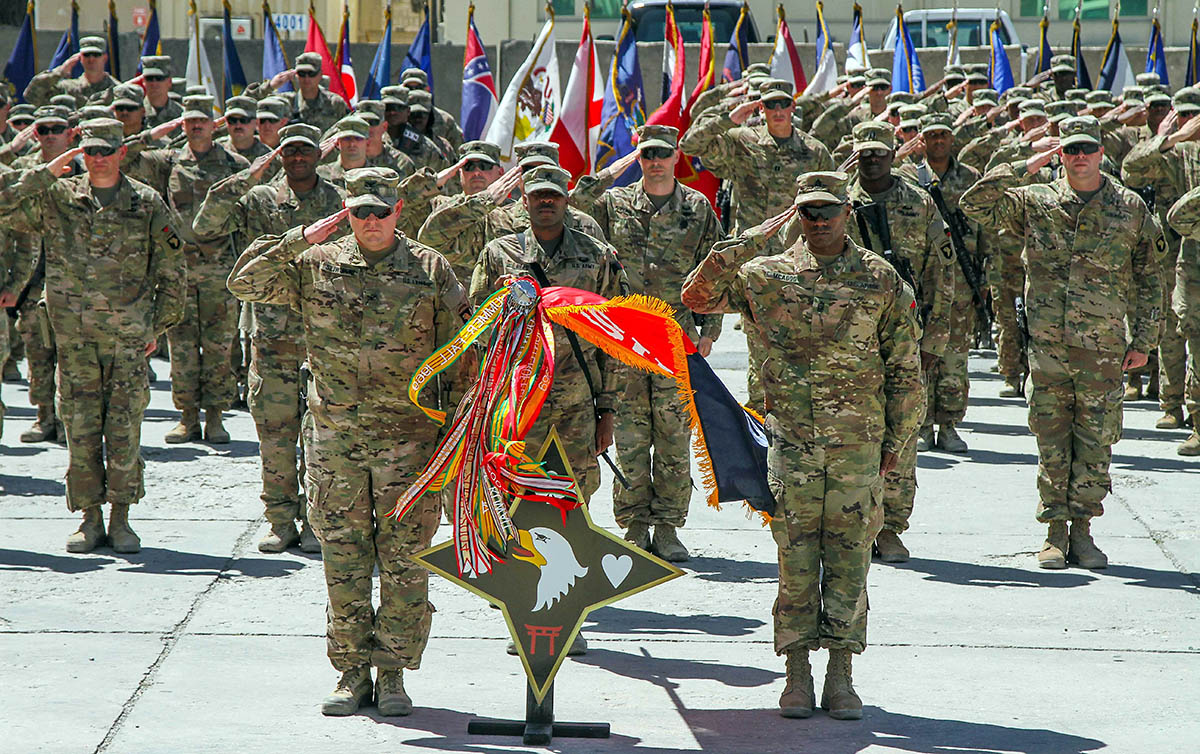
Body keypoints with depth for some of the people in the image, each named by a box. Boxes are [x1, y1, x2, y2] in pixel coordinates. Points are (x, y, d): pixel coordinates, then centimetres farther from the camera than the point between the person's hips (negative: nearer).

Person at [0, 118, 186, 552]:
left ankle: (120, 518, 7)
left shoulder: (147, 203, 5)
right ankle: (90, 518, 10)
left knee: (124, 427, -2)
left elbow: (172, 272, 9)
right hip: (74, 332, 1)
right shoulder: (57, 198, 6)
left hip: (128, 332, -1)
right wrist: (46, 173, -8)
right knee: (81, 427, 2)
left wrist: (159, 325, 4)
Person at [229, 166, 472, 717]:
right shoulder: (316, 265, 5)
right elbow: (244, 283, -2)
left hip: (409, 437, -1)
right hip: (334, 435, 1)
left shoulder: (430, 270, 4)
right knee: (343, 557, 4)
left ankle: (393, 672, 8)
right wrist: (299, 239, -10)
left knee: (405, 558, 0)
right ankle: (352, 670, 13)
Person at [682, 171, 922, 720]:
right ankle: (797, 675, 9)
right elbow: (697, 295, -7)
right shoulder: (765, 275, 5)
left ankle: (841, 675, 10)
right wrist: (752, 240, -10)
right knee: (795, 560, 2)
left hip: (858, 444, 0)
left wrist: (896, 441, 5)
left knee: (849, 560, 3)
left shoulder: (882, 281, 5)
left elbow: (904, 368, 8)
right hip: (791, 442, 0)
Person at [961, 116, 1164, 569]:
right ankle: (1055, 532, 11)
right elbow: (974, 204, -4)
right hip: (1047, 344, 0)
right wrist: (1025, 168, -7)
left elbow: (1148, 280, 9)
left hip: (1103, 346, 0)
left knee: (1095, 442, 2)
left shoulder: (1131, 209, 5)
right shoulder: (1034, 202, 5)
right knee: (1052, 441, 3)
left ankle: (1082, 530, 12)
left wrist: (1142, 340, 4)